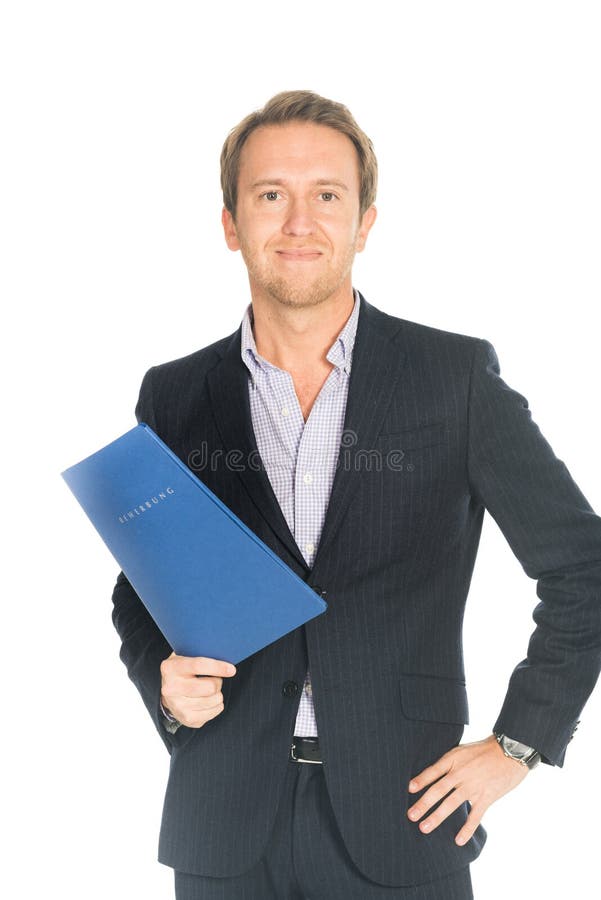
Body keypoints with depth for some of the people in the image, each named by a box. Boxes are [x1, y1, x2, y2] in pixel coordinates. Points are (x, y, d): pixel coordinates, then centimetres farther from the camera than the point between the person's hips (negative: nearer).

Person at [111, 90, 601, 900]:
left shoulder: (457, 377, -4)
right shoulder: (176, 397, 2)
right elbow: (139, 592, 12)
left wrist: (518, 744, -2)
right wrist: (166, 687, -7)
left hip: (404, 822, -1)